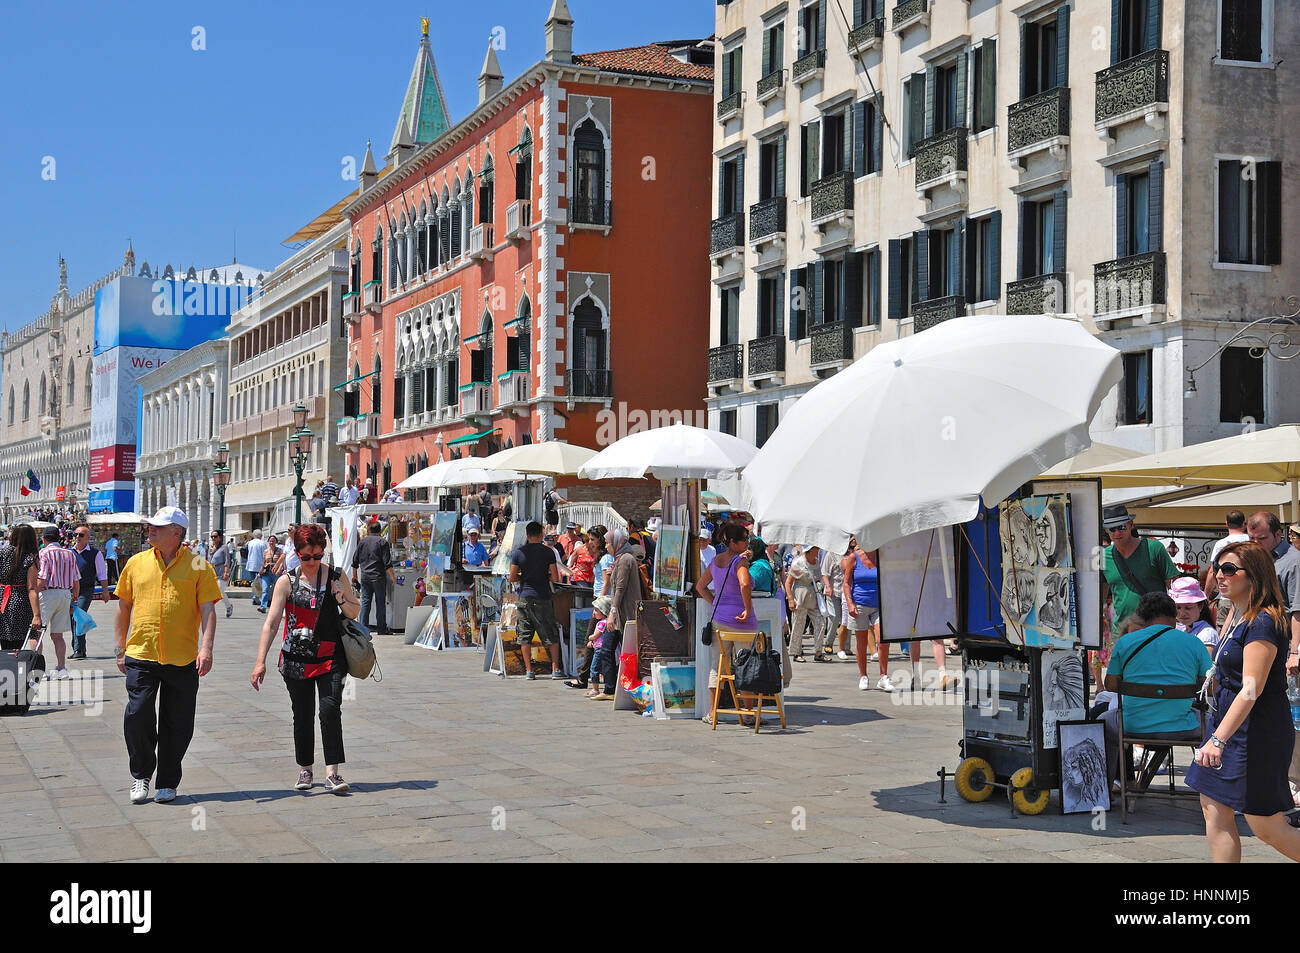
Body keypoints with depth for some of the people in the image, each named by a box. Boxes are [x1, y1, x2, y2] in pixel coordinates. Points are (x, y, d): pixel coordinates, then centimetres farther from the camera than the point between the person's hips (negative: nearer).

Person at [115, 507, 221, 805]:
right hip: (141, 656, 1)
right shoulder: (136, 563, 9)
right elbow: (124, 608, 15)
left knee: (177, 725, 3)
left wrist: (206, 648, -15)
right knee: (138, 715, -9)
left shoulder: (198, 566, 1)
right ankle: (141, 775, 12)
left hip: (183, 660, -1)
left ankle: (167, 782, 19)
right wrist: (120, 649, 11)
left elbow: (208, 610, -3)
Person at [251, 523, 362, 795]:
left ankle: (332, 773, -13)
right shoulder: (287, 582, 0)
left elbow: (355, 613, 10)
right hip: (296, 659, 1)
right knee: (303, 716, 7)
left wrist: (342, 599, -12)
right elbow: (271, 622, -3)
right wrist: (261, 661, -11)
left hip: (330, 658, 0)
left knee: (330, 709, -14)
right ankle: (305, 769, 23)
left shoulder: (336, 577, 2)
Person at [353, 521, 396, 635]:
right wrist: (392, 577, -3)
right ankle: (382, 629, 5)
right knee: (380, 603, 2)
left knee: (365, 602, 8)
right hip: (378, 576, -3)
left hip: (365, 577, 3)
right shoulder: (383, 542, -4)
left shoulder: (362, 541, 7)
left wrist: (354, 575, 25)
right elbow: (387, 563, -10)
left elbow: (355, 561, 13)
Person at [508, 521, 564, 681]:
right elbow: (555, 578, -5)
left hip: (524, 597, 1)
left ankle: (528, 671, 3)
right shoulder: (548, 552, -4)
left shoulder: (518, 552, -1)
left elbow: (512, 578, -1)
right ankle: (555, 669, 7)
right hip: (542, 597, -1)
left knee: (525, 636, 6)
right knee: (551, 635, 9)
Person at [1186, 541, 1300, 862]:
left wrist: (1218, 739, -33)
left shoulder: (1262, 623, -19)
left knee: (1268, 828, -1)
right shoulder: (1236, 614, 11)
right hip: (1229, 724, 9)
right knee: (1214, 810, 6)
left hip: (1257, 732, -9)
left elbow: (1252, 689, -26)